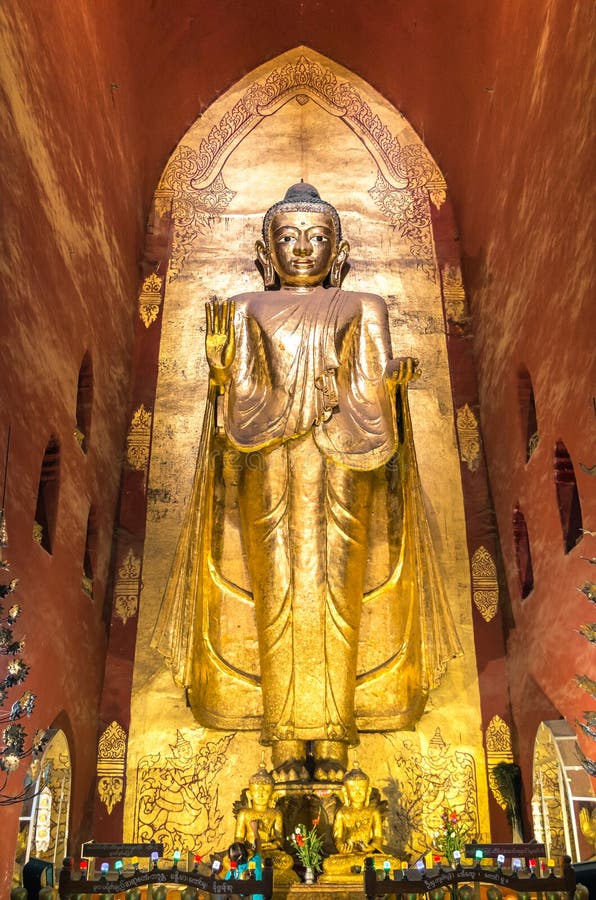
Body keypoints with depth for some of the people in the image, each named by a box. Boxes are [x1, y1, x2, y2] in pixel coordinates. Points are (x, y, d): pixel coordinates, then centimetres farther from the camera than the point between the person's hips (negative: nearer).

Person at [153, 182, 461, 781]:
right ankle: (285, 740, 3)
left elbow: (372, 396, 5)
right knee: (277, 593, -3)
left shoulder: (363, 309, 14)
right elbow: (241, 397, 1)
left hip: (344, 472, 0)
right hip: (268, 475, 0)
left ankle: (332, 737, 3)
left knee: (337, 592, -4)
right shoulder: (245, 311, 15)